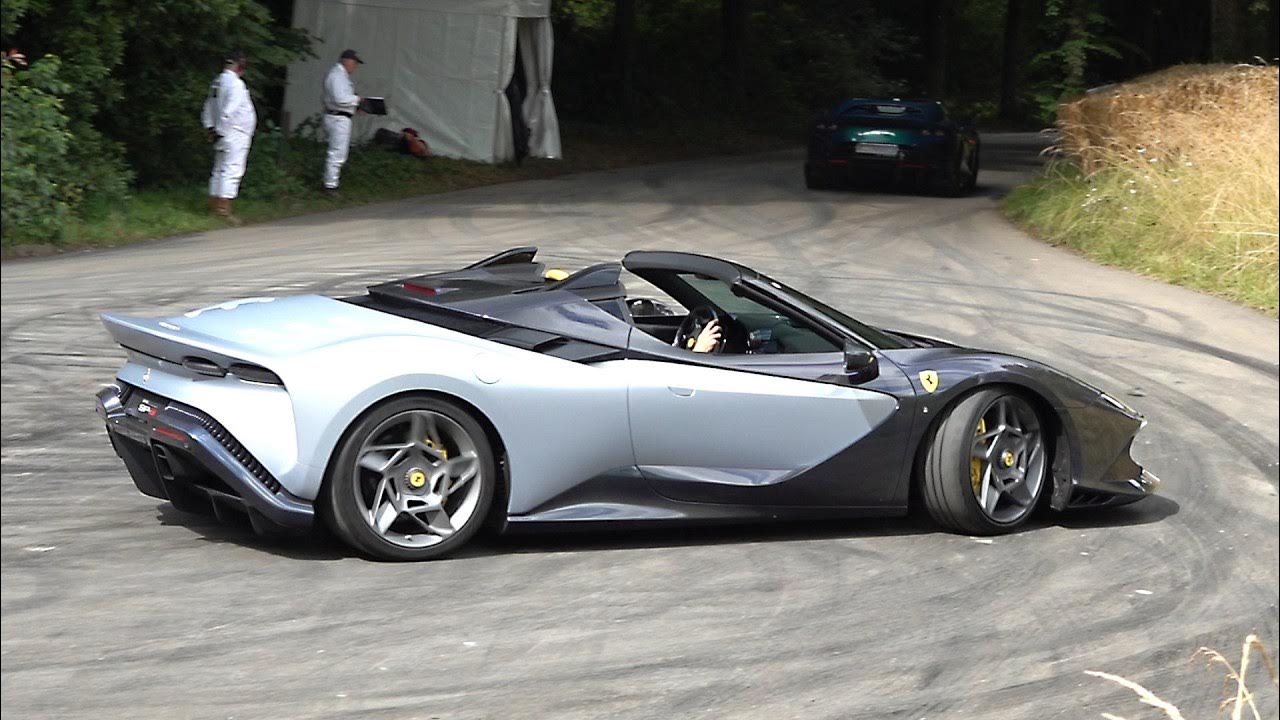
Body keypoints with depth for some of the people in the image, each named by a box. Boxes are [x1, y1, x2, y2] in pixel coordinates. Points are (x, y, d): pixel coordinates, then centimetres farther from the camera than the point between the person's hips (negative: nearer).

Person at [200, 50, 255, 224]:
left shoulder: (217, 82, 12)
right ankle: (224, 209, -11)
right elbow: (228, 111, -23)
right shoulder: (236, 84, -15)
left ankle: (214, 204, 18)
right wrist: (220, 130, -15)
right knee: (232, 170, -8)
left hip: (224, 136, 9)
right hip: (235, 135, -9)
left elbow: (208, 110, 16)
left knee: (220, 170, 14)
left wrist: (210, 128, 15)